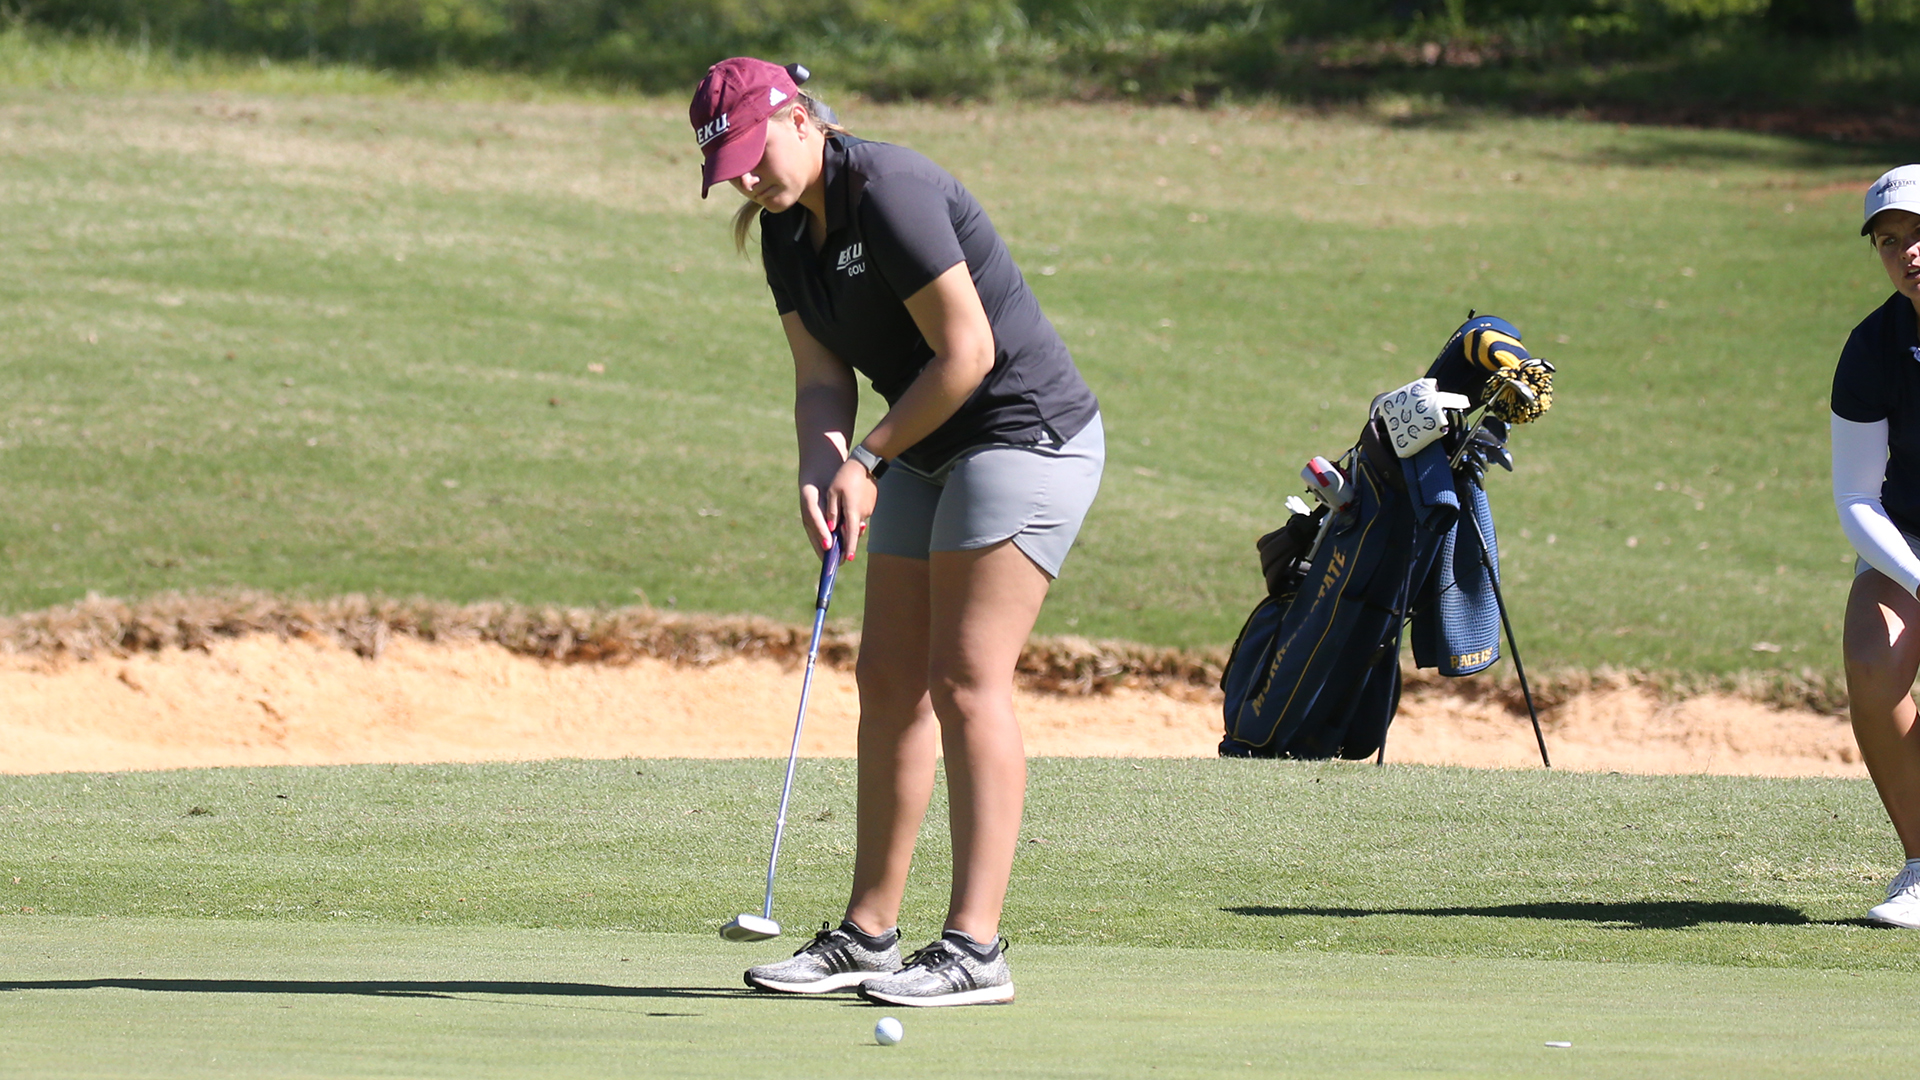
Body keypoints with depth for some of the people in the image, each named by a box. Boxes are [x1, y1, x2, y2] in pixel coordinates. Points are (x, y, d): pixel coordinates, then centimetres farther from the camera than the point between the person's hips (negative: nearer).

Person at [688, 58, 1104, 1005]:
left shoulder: (889, 194, -22)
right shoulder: (786, 230, 6)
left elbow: (968, 352, -21)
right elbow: (821, 378, 5)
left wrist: (867, 458, -12)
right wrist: (819, 469, -16)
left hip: (1026, 435, -9)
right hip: (929, 456, 9)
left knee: (965, 678, -14)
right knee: (889, 676, 7)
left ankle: (975, 949, -16)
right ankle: (868, 934, 12)